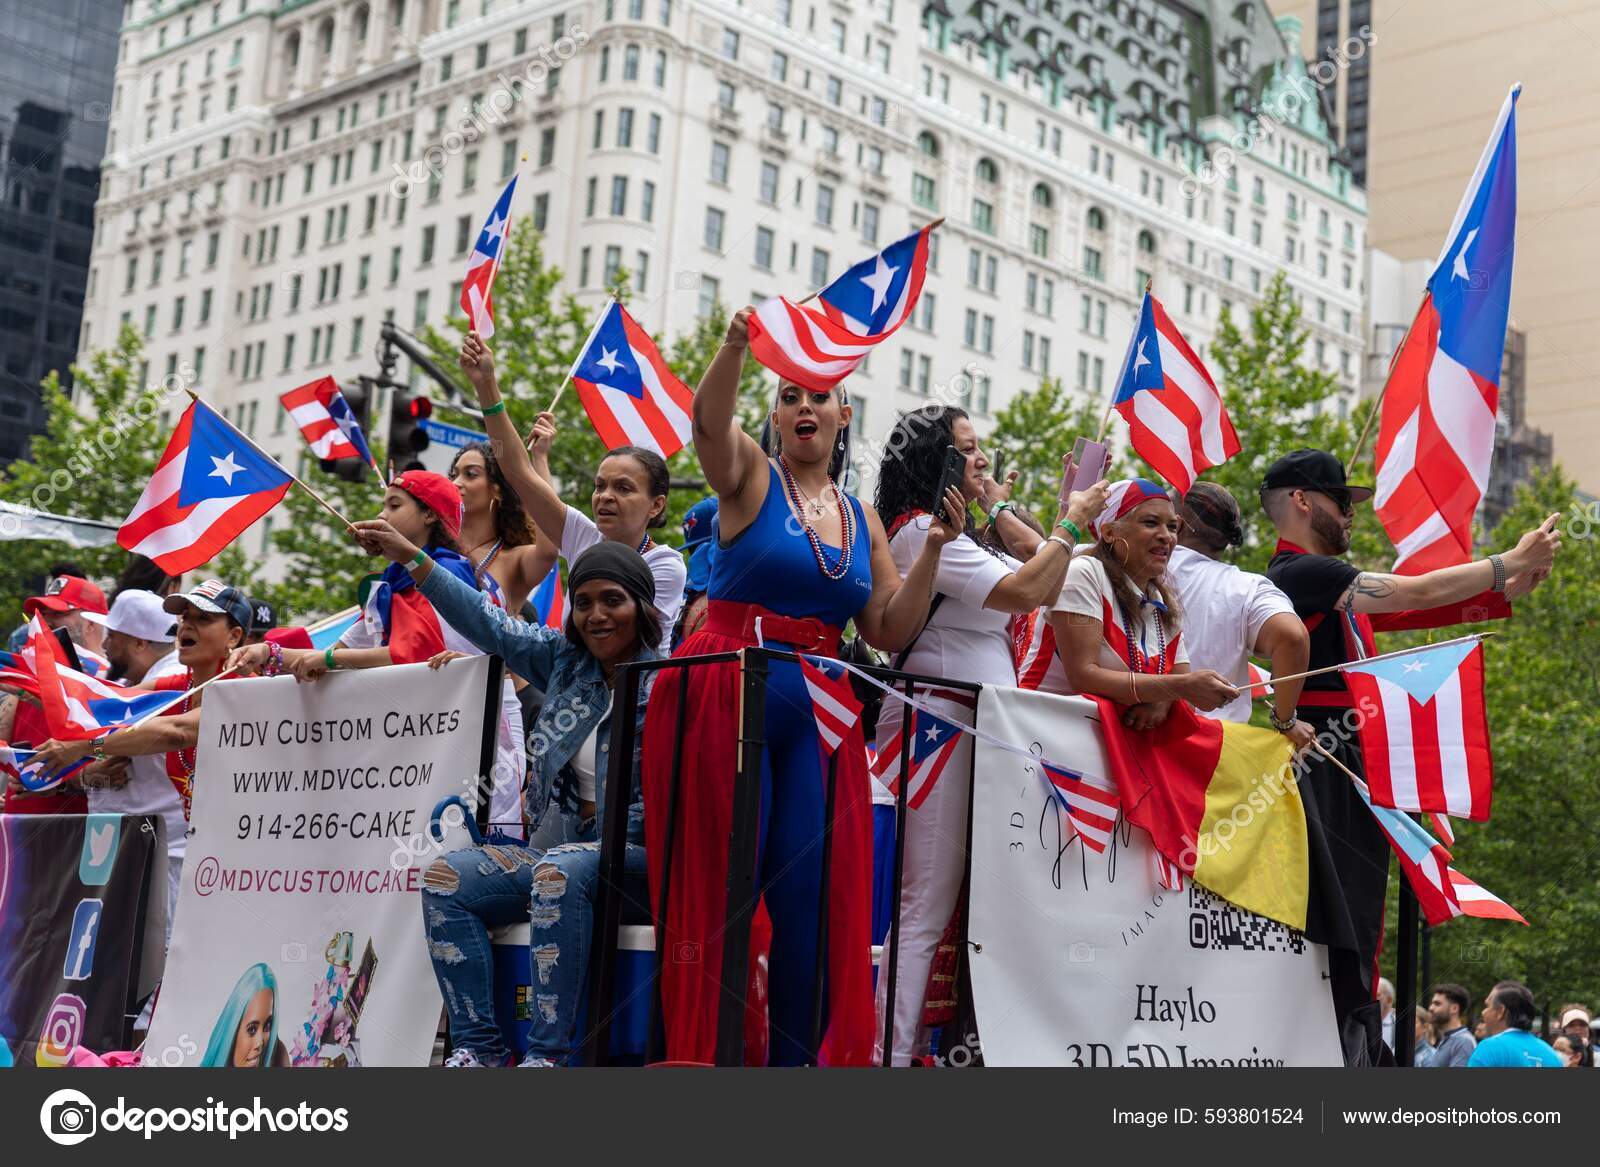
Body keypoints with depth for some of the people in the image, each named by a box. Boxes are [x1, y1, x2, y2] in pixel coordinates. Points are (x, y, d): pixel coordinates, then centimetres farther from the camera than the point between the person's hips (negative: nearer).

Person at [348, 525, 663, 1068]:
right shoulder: (566, 661, 11)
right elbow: (491, 626, 15)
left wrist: (610, 828, -18)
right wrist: (410, 557, 13)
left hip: (641, 855, -7)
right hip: (575, 846, 8)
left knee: (560, 872, -37)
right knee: (446, 878, -8)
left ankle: (547, 1053, -34)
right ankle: (478, 1048, -12)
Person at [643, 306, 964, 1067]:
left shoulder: (862, 517, 16)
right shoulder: (751, 476, 3)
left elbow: (890, 632, 12)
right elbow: (708, 421, -20)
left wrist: (933, 548, 2)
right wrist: (736, 347, -36)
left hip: (817, 715, 4)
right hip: (727, 697, -4)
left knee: (811, 895, 1)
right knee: (722, 890, -4)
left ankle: (796, 1056, 10)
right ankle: (706, 1051, 3)